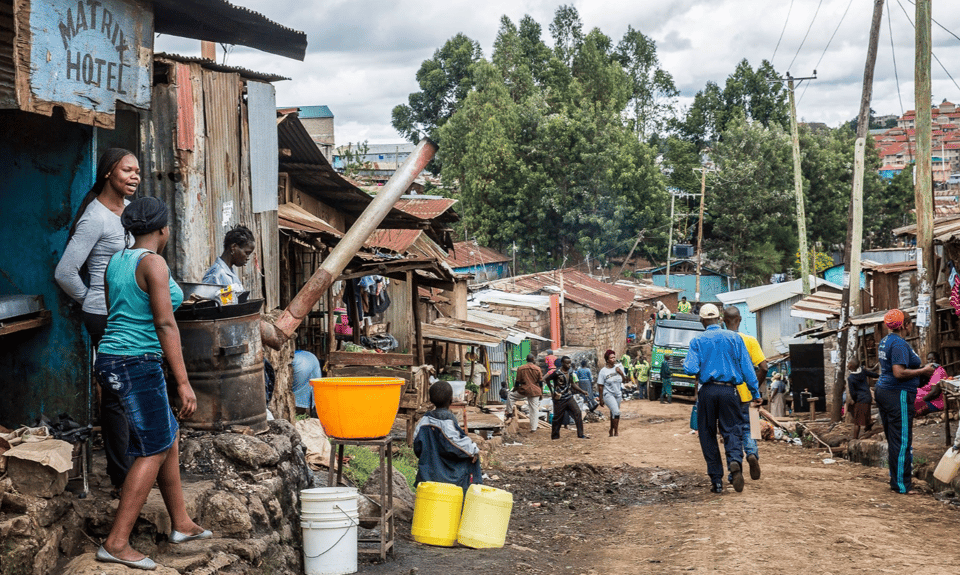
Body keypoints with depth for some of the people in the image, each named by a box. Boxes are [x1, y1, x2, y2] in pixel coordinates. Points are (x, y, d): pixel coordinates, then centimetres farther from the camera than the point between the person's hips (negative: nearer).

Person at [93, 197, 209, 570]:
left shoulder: (115, 262, 13)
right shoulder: (153, 263, -13)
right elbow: (165, 325, -18)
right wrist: (183, 383, -18)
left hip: (111, 358, 9)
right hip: (138, 364, -9)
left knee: (168, 438, 17)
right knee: (153, 450, -3)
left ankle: (181, 523, 25)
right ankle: (116, 543, -3)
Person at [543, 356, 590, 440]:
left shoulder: (570, 372, 6)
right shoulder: (557, 372, -16)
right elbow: (546, 379, -8)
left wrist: (582, 391, 10)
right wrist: (552, 391, -6)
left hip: (569, 397, 6)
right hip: (560, 399, -6)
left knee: (577, 413, -5)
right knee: (558, 417, 4)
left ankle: (581, 434, -1)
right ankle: (554, 435, 20)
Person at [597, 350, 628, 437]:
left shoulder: (618, 367, 3)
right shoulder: (603, 371, -11)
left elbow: (624, 380, 10)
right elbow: (600, 386, -7)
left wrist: (621, 373, -10)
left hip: (618, 394, 5)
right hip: (608, 395, -5)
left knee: (613, 413, 13)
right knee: (616, 412, -18)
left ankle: (611, 431, 28)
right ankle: (616, 432, -9)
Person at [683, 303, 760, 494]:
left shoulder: (697, 341, 2)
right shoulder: (734, 338, 5)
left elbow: (691, 370, -9)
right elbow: (747, 368, 3)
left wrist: (685, 364, 14)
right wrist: (756, 393, 6)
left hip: (707, 391, 0)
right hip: (729, 391, 1)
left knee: (708, 435, 9)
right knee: (731, 430, 5)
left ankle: (717, 480, 7)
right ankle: (735, 460, -26)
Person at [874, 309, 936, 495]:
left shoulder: (885, 341, 15)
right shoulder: (899, 344, -17)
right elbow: (899, 373, -25)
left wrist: (919, 367, 18)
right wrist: (923, 371, -14)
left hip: (883, 390, 11)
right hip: (898, 395, -11)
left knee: (893, 439, 15)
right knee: (903, 441, -6)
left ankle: (896, 479, 22)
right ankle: (901, 485, -4)